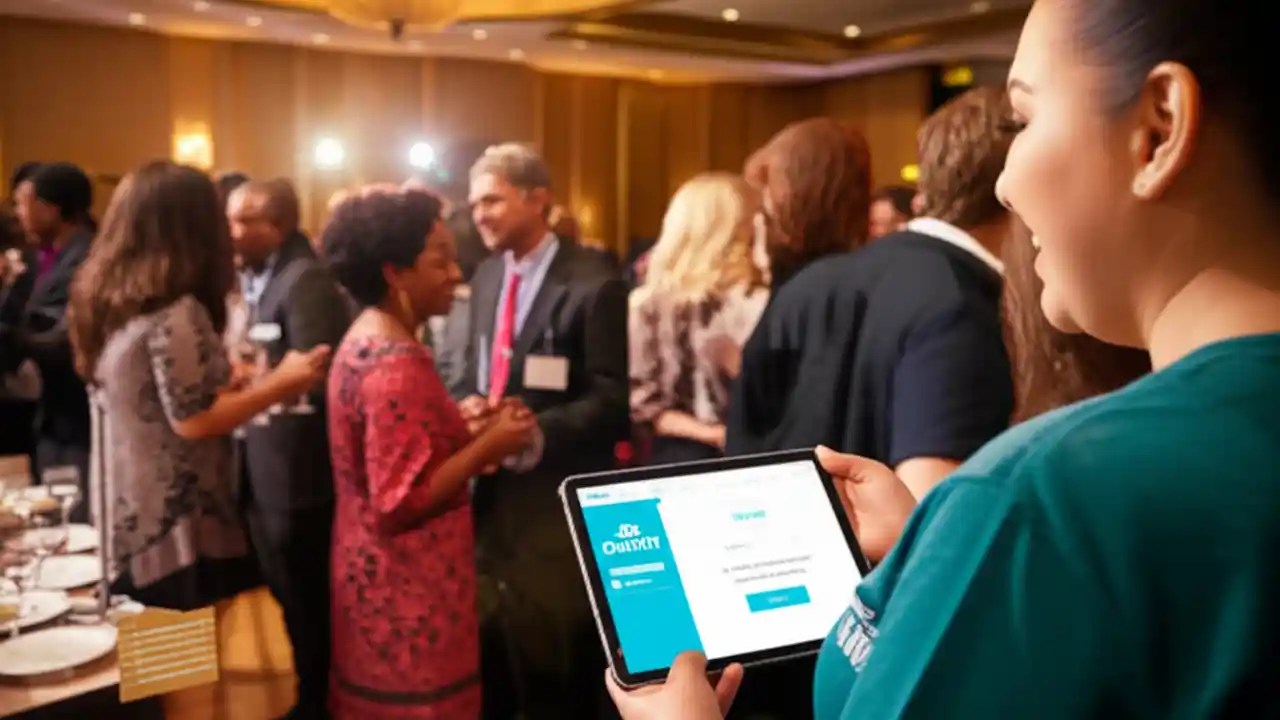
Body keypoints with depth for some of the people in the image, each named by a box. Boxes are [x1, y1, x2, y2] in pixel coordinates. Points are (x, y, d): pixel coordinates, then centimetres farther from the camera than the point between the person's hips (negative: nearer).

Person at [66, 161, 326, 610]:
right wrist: (280, 383, -13)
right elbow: (193, 420, -20)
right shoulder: (175, 313, -20)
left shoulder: (103, 298, 8)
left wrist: (227, 381, 21)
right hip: (179, 535, -9)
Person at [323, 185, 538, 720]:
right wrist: (488, 447, -20)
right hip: (407, 592, -10)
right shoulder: (398, 366, -24)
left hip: (377, 577, 10)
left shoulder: (364, 340, 6)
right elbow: (402, 502, -25)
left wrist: (460, 427, 7)